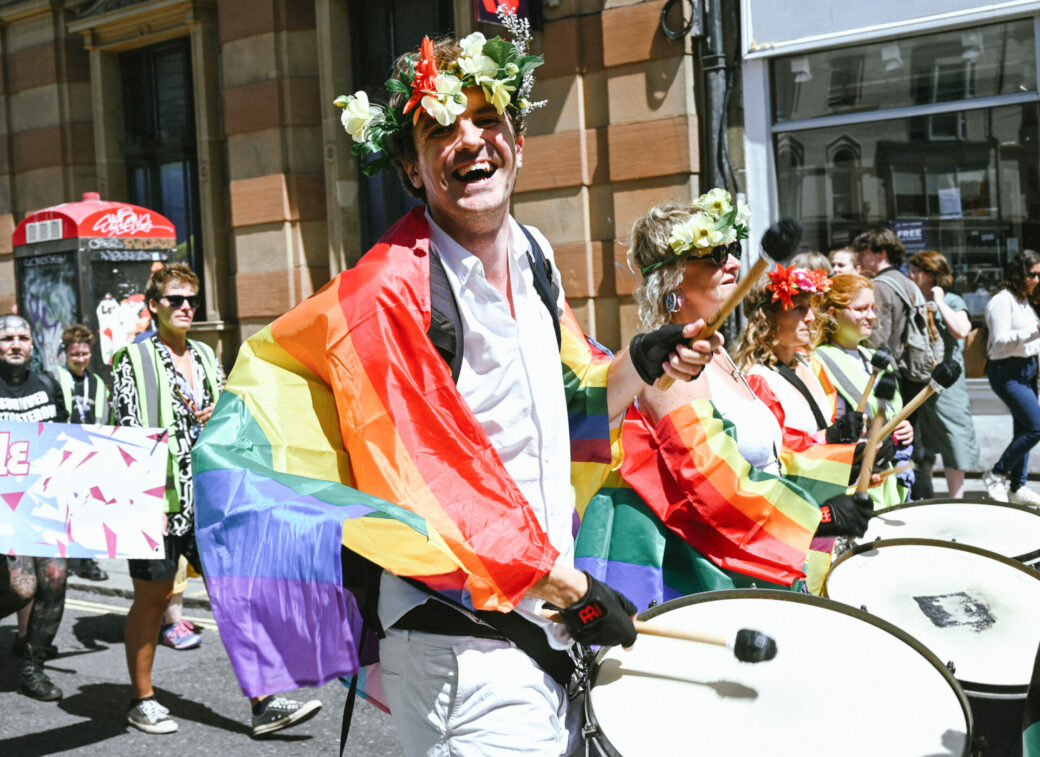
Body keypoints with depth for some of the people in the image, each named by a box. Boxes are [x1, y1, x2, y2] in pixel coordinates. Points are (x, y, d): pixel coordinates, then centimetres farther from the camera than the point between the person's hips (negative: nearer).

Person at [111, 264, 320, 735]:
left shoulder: (205, 357, 16)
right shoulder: (134, 360, -2)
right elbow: (128, 432, -8)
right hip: (159, 498, -5)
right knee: (152, 598, 6)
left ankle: (264, 703, -2)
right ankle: (142, 701, 22)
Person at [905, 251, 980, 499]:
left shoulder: (952, 301, -2)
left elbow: (961, 330, -22)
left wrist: (939, 301, -13)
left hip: (946, 383, -5)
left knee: (953, 446, 0)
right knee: (921, 452, 10)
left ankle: (955, 502, 11)